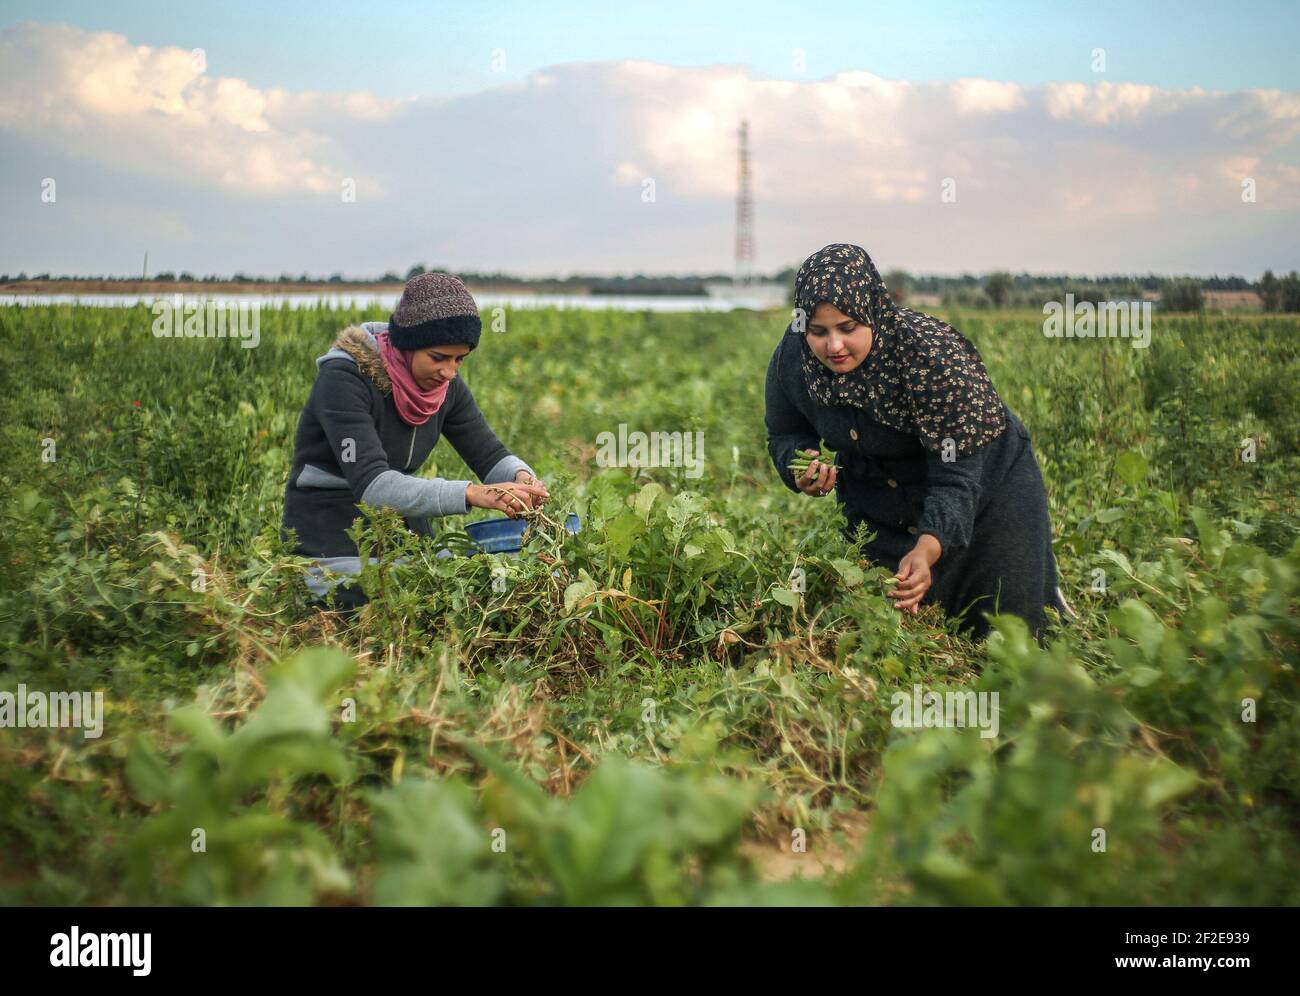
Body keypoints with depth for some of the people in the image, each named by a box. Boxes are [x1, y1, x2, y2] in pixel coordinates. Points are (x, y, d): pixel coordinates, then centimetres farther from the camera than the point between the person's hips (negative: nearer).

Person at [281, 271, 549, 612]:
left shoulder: (446, 385, -1)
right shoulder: (344, 380, -21)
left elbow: (490, 456, 4)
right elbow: (371, 484, -32)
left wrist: (521, 478, -22)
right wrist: (471, 493, -43)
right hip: (334, 542, -7)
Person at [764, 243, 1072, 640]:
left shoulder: (935, 356, -36)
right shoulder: (790, 359, -21)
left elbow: (956, 481, -36)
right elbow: (784, 435, -2)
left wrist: (927, 551, -54)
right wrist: (803, 465, -26)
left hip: (983, 491, -4)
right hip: (876, 509, 4)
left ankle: (1043, 589, 39)